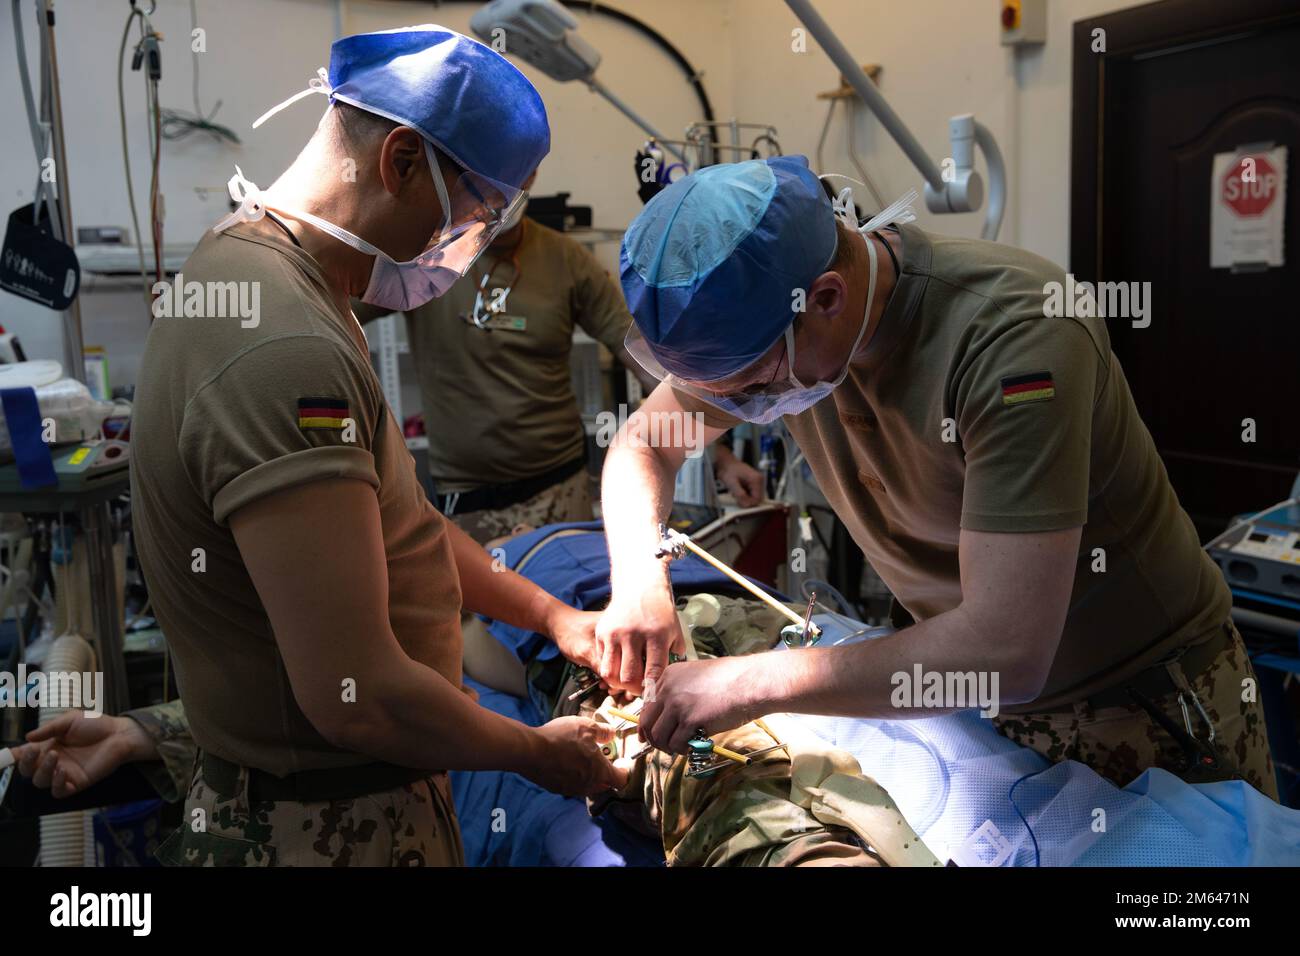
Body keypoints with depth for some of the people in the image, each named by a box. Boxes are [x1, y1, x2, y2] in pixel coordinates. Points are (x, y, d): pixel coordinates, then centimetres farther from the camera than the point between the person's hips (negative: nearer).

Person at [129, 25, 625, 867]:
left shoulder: (251, 268, 4)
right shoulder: (285, 352, -30)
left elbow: (394, 518, 11)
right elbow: (356, 697, -29)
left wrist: (553, 615, 9)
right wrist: (540, 754, -12)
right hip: (333, 827, -9)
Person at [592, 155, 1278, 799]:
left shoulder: (1014, 335, -36)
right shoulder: (757, 326, -16)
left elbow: (1006, 650, -41)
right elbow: (642, 446, 0)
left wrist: (753, 683, -35)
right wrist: (639, 582, -19)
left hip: (1148, 702, -5)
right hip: (966, 684, 5)